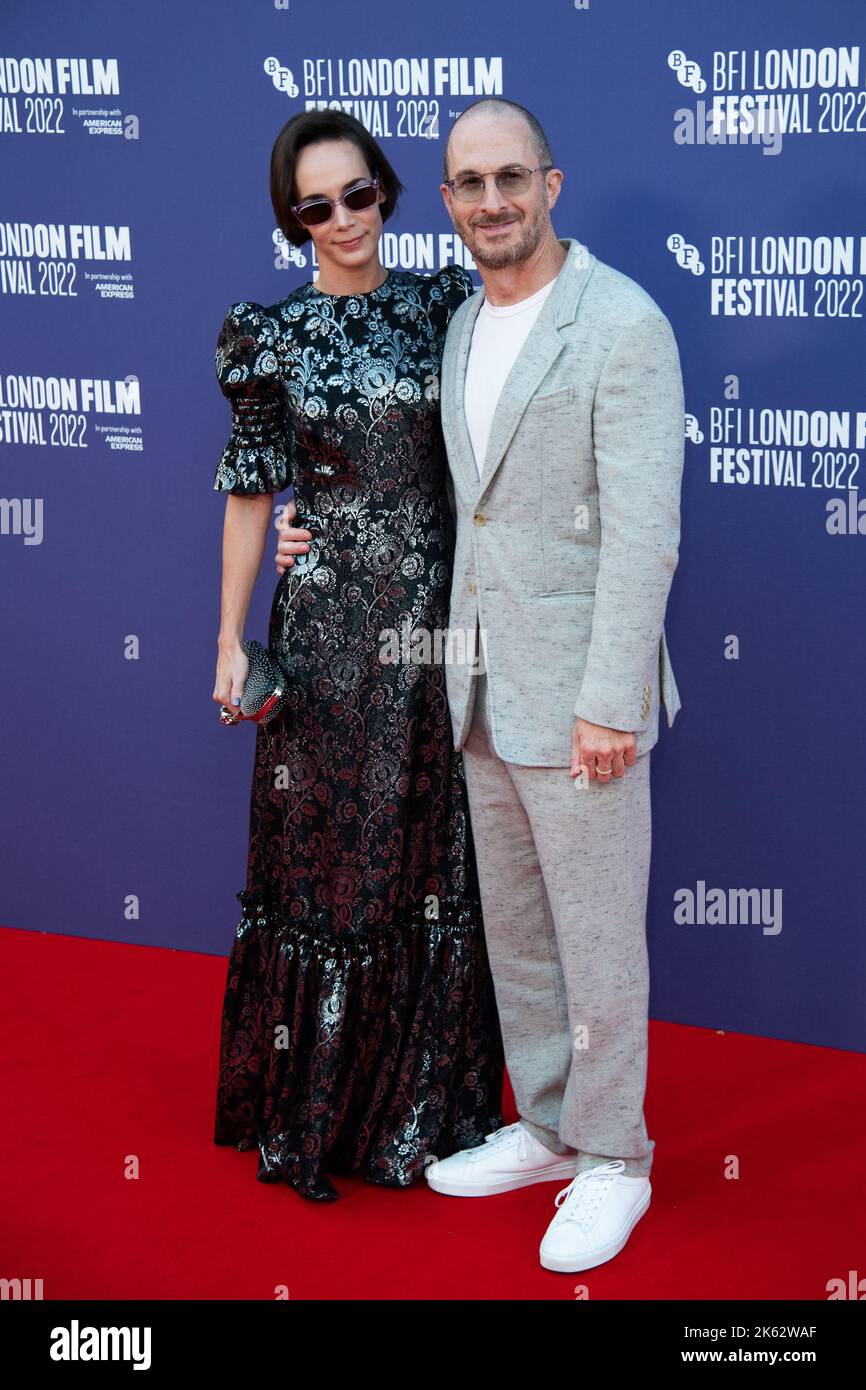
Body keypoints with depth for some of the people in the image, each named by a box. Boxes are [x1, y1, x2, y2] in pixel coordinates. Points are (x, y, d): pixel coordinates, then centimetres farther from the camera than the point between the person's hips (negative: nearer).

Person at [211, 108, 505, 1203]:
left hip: (437, 616, 2)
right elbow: (250, 489, 2)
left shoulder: (444, 305, 3)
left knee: (433, 853, 9)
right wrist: (231, 639, 3)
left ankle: (425, 1099, 25)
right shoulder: (271, 333, -1)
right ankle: (311, 1105, 23)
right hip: (327, 622, -2)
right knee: (323, 849, 6)